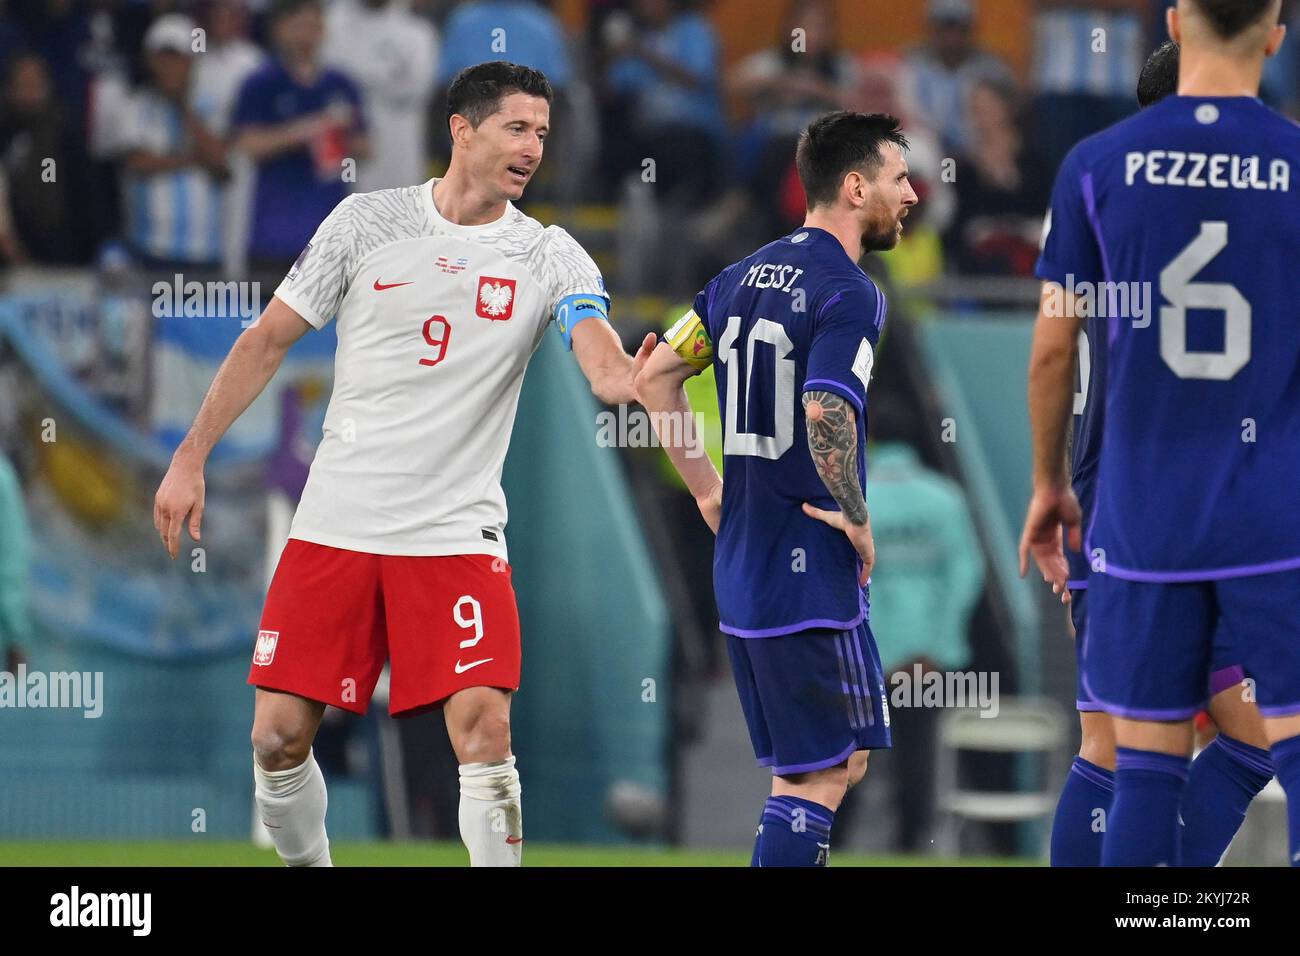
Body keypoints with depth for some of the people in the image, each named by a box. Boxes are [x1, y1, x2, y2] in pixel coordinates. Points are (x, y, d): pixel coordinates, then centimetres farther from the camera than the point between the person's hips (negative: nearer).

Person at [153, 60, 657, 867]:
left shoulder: (550, 257, 0)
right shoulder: (367, 222, 1)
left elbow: (604, 362, -17)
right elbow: (269, 340, 8)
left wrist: (629, 376, -43)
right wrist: (191, 458, 5)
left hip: (456, 534, -1)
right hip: (337, 523, 1)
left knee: (483, 730, -16)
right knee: (279, 737, -2)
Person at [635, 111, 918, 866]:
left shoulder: (748, 275, 13)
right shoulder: (850, 294, -13)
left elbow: (655, 376, 15)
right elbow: (825, 413, -28)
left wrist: (710, 491, 17)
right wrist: (858, 520, -15)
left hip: (740, 563, 9)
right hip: (811, 570, -9)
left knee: (843, 759, 16)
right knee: (821, 775, -5)